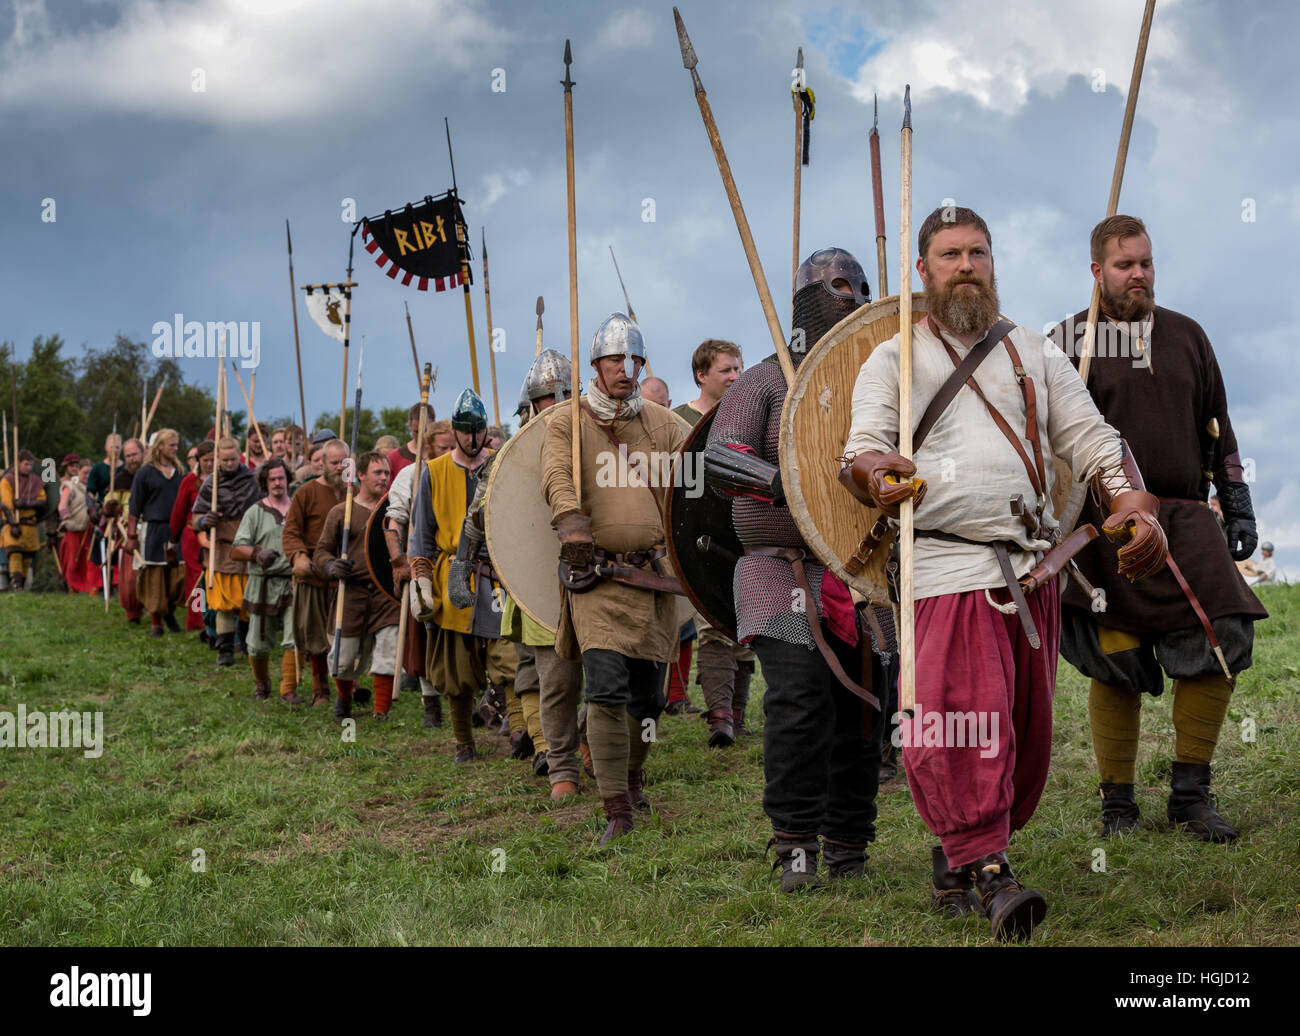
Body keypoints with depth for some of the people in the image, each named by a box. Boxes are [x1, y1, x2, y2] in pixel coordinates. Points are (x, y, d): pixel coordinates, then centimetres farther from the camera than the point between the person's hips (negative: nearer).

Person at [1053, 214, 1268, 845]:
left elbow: (1217, 430, 20)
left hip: (1184, 519, 3)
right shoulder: (1068, 343, 4)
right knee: (1114, 664, -3)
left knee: (1224, 640, -11)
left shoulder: (1186, 336, 16)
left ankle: (1190, 793, 1)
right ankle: (1117, 803, 11)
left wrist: (1237, 506, 12)